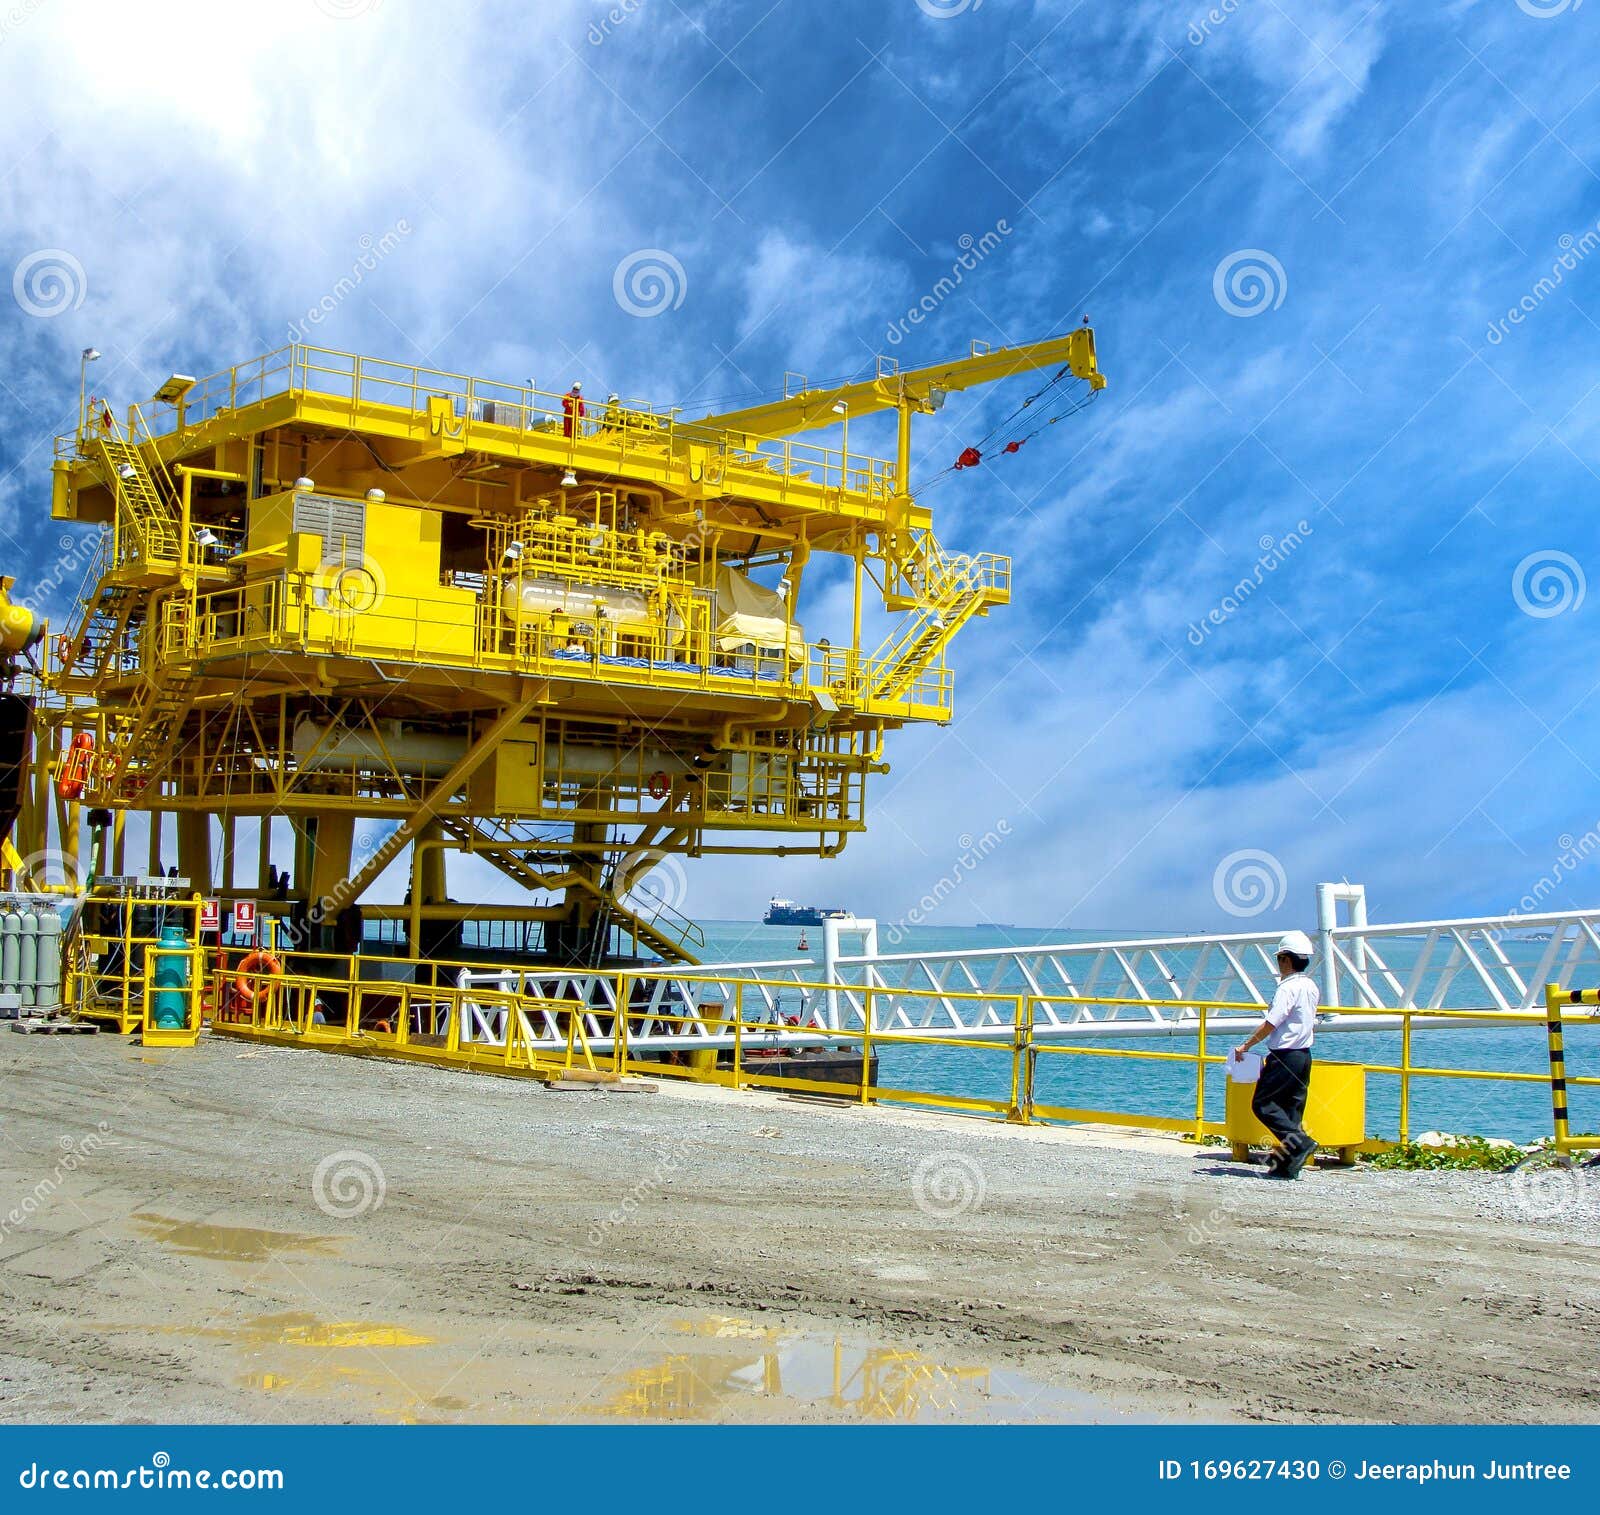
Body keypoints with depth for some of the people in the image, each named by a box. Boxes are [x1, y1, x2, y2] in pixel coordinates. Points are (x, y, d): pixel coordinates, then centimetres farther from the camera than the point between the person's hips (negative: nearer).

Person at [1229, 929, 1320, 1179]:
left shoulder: (1288, 987, -15)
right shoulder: (1311, 986, 12)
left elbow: (1271, 1024, -19)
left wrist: (1245, 1045, -11)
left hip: (1285, 1056, -9)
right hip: (1304, 1054, 9)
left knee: (1262, 1103, -4)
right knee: (1292, 1108, 9)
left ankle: (1299, 1142, -15)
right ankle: (1289, 1164, 8)